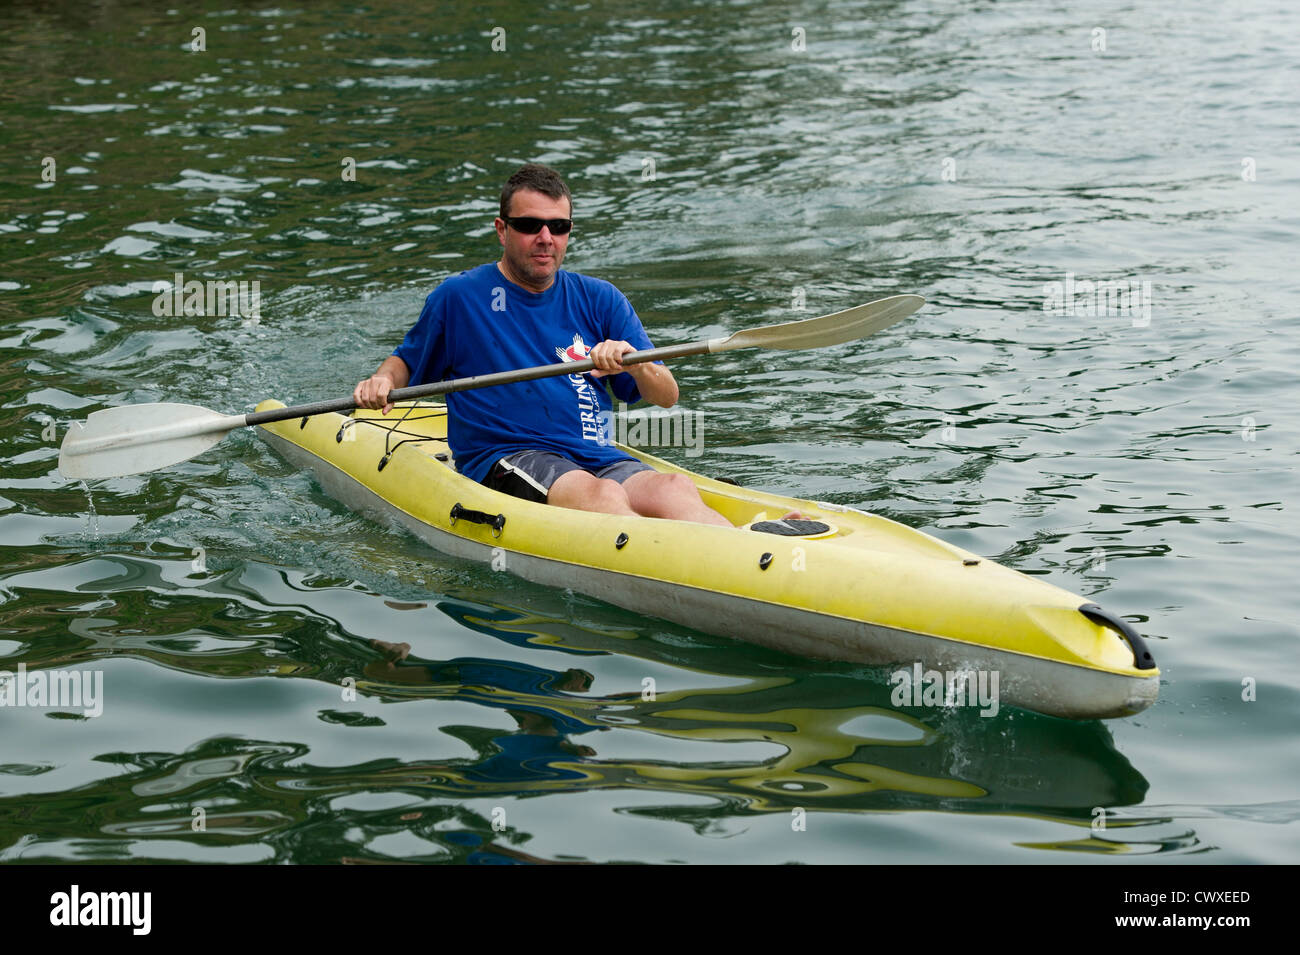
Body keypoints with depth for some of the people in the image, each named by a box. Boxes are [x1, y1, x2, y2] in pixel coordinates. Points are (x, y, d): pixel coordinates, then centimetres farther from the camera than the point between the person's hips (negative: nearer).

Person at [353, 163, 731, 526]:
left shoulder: (600, 300, 14)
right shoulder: (459, 297, 8)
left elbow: (667, 397, 9)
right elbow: (406, 359, 24)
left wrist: (635, 362, -13)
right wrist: (384, 381, 0)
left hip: (598, 458, 4)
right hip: (501, 459, -3)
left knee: (675, 489, -30)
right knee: (601, 496, -37)